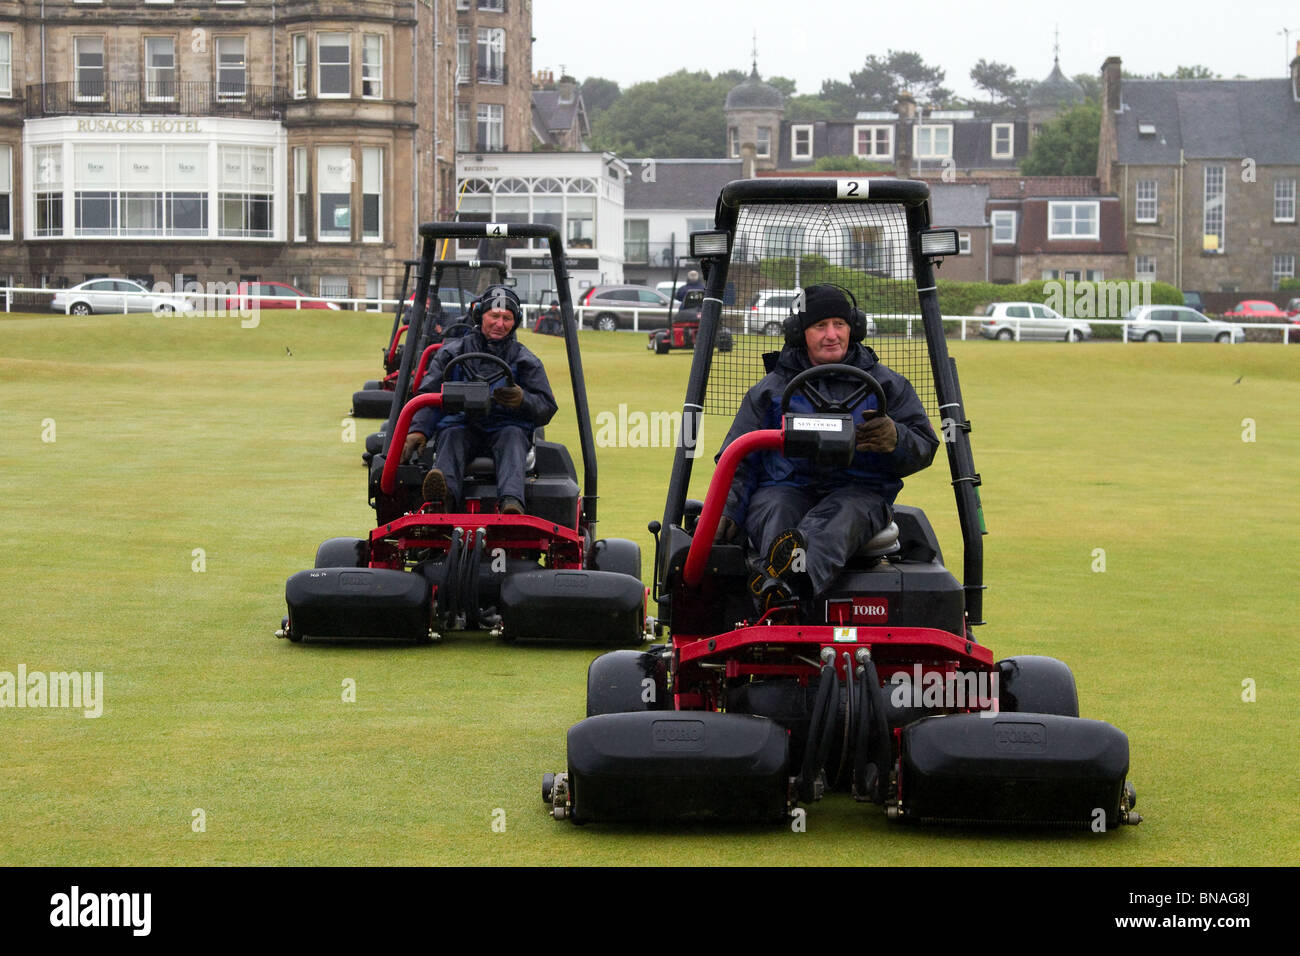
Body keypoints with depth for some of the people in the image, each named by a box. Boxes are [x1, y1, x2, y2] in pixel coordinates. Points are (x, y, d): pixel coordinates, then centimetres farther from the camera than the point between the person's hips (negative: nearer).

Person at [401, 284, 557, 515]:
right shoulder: (452, 353, 14)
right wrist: (418, 430, -15)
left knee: (513, 435, -34)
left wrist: (522, 400, -18)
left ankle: (511, 502, -61)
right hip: (461, 424, 0)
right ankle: (444, 494, -65)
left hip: (505, 428, 0)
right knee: (451, 435, -33)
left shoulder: (526, 361, 14)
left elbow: (546, 408, 7)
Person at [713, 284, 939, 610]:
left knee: (842, 515, -38)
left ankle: (791, 578, -73)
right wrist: (727, 512, -2)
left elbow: (924, 448, 10)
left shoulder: (886, 385, 18)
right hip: (785, 488, 1)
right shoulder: (770, 390, 20)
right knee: (776, 514, -36)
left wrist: (894, 439, -15)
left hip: (858, 489, -1)